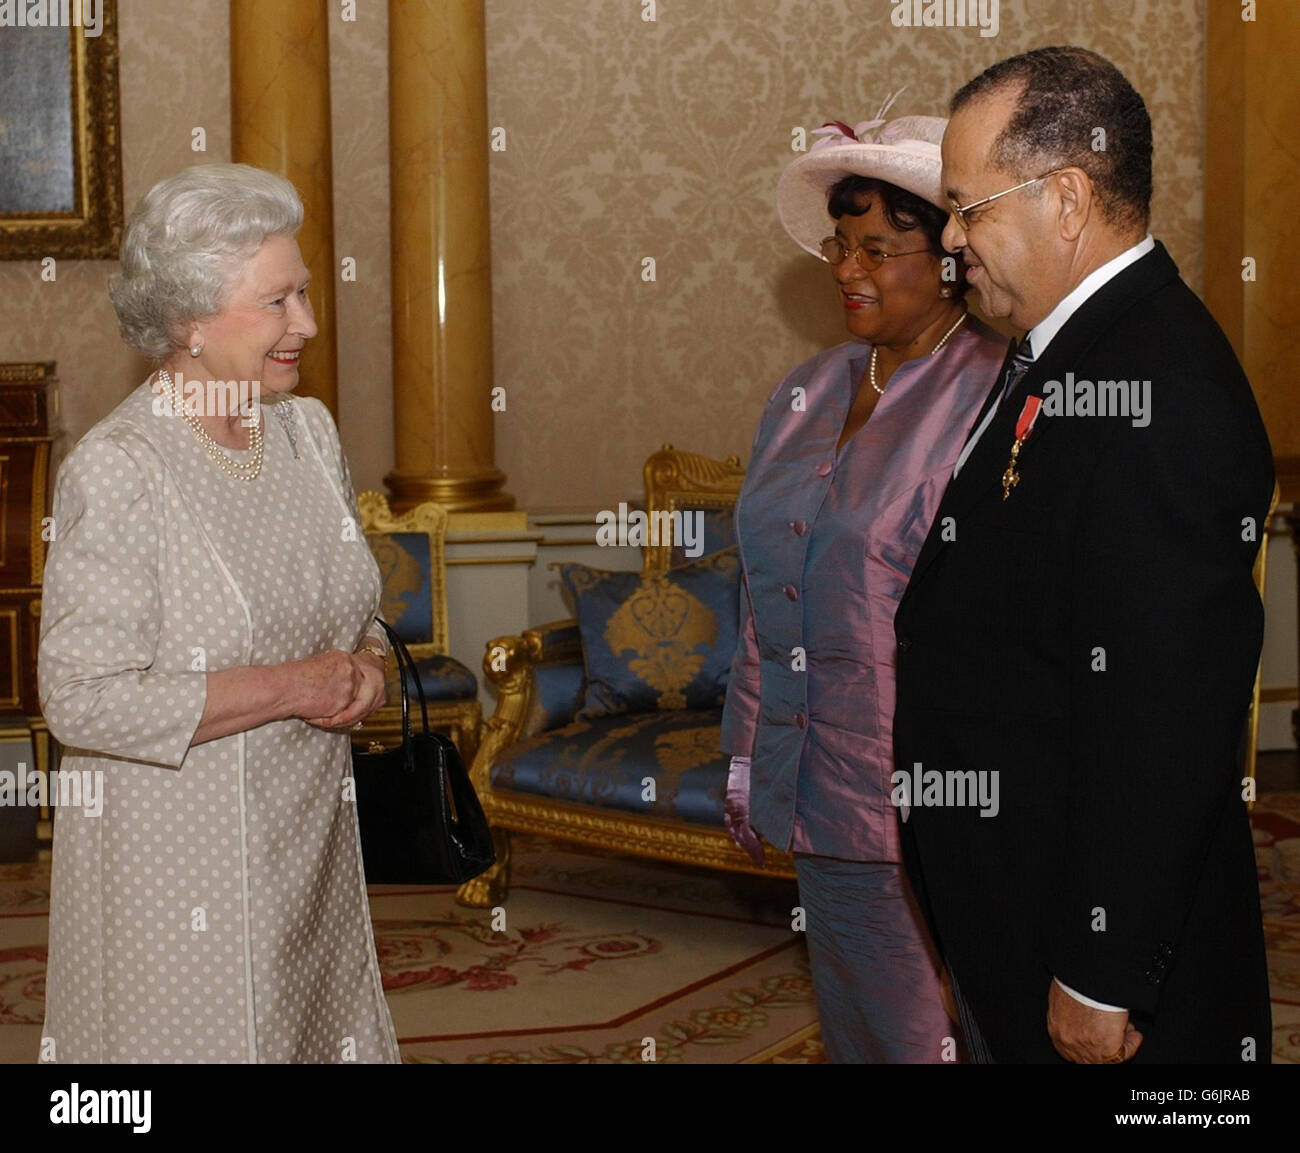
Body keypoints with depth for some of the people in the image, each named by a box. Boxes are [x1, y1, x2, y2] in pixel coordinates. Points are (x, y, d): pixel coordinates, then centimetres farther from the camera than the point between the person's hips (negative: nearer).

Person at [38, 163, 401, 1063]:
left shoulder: (309, 429, 5)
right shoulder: (116, 471, -18)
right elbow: (86, 699, -22)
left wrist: (366, 664, -6)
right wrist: (291, 688, -20)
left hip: (313, 836, 7)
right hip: (180, 867, -6)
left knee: (323, 1034, 14)